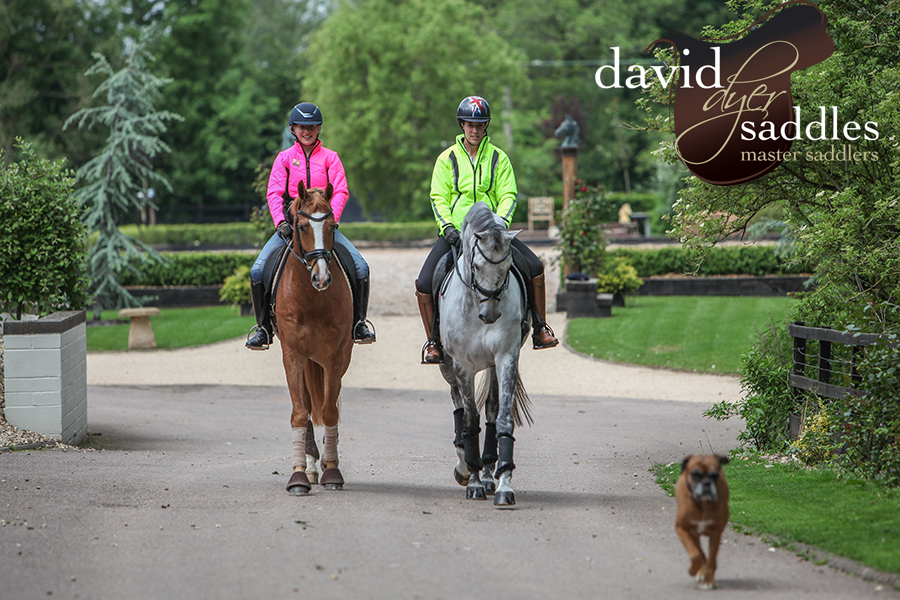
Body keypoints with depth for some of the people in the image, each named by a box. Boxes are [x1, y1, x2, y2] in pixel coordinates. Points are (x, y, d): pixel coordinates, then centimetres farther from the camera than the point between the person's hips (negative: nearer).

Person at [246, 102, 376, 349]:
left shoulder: (329, 157, 7)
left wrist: (331, 218, -22)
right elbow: (274, 193, -2)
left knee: (361, 267, -18)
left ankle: (358, 324, -4)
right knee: (257, 271, -18)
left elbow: (340, 191, -4)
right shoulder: (284, 158, 8)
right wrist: (280, 221, -19)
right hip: (290, 225, 0)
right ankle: (263, 329, -4)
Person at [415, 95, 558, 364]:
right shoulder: (447, 158, 4)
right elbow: (439, 198, 0)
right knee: (424, 283, -18)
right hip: (455, 233, -1)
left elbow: (508, 196, -1)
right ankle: (433, 341, -3)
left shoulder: (498, 158, 5)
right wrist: (447, 226, -17)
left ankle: (540, 329, -1)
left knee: (534, 267, -14)